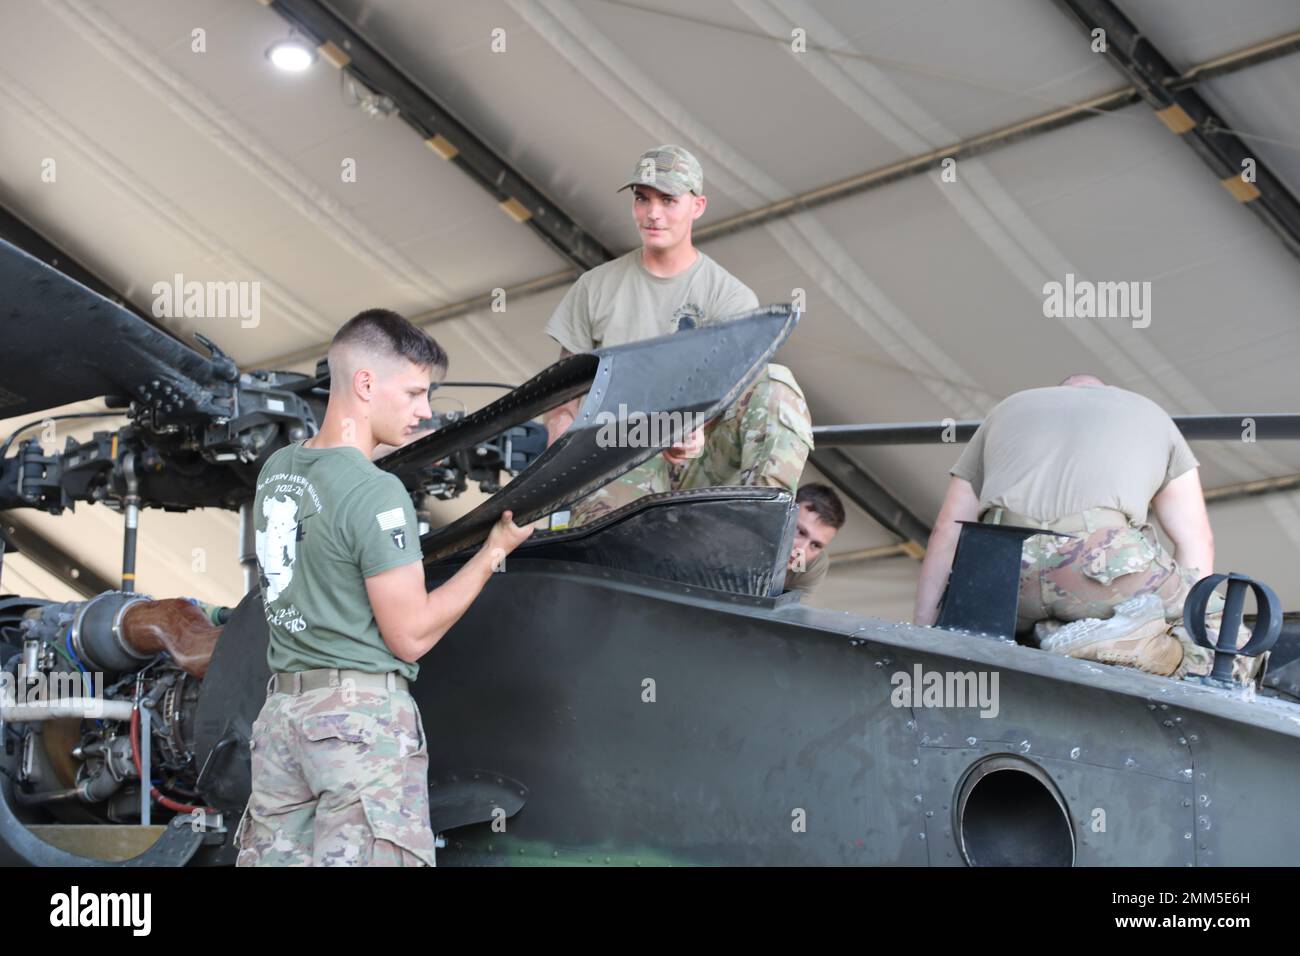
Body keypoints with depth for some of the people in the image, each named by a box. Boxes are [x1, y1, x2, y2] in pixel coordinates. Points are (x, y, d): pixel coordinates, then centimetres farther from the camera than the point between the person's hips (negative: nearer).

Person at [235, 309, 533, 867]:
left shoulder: (276, 469, 9)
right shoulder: (376, 493, -15)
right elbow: (411, 635, -11)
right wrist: (494, 552, -3)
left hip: (282, 713, 8)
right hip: (362, 718, -8)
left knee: (275, 856, 8)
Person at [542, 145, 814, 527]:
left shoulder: (733, 298, 5)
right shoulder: (596, 287, 12)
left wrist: (694, 425, -36)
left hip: (701, 457, 2)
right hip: (622, 457, -1)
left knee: (774, 384, -29)